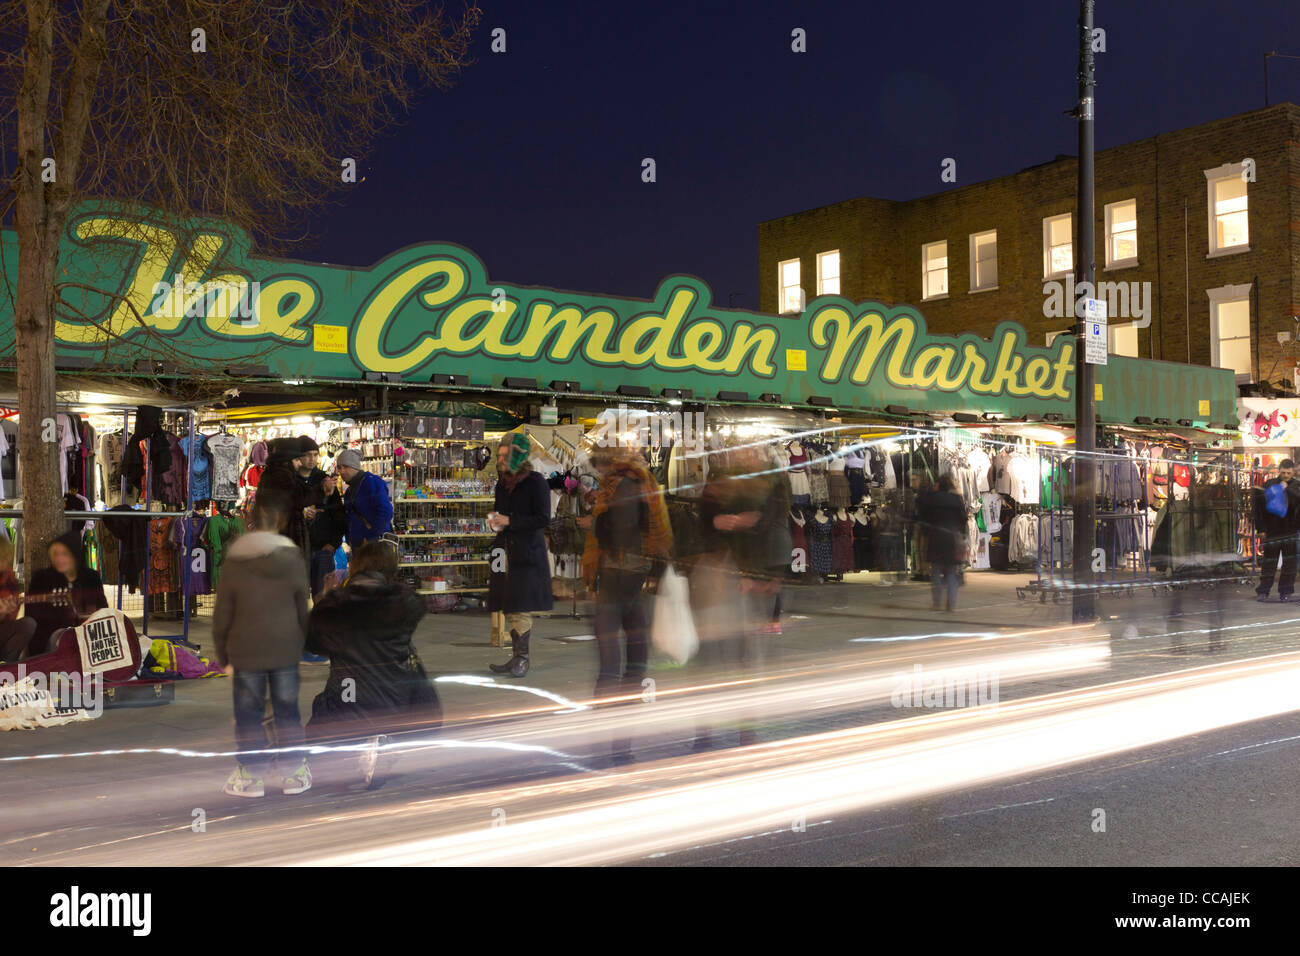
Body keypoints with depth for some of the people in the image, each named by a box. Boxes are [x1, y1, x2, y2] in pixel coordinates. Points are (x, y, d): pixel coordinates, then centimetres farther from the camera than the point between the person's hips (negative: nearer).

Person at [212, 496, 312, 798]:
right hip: (286, 650, 2)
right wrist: (301, 646, 13)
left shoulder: (233, 564, -9)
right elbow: (303, 611, 1)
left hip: (246, 652, -1)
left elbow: (222, 616, -4)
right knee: (287, 711, 12)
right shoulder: (294, 560, -6)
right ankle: (296, 774, 17)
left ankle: (252, 776, 15)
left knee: (248, 714, 10)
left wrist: (223, 656, 7)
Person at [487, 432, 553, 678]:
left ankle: (522, 658, 0)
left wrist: (509, 521, -16)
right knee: (508, 607, 8)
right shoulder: (502, 483, 13)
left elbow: (543, 519, -13)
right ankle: (516, 657, 14)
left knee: (521, 607, -7)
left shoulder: (536, 482, -9)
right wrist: (494, 519, 4)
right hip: (505, 550, 7)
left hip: (527, 553, -7)